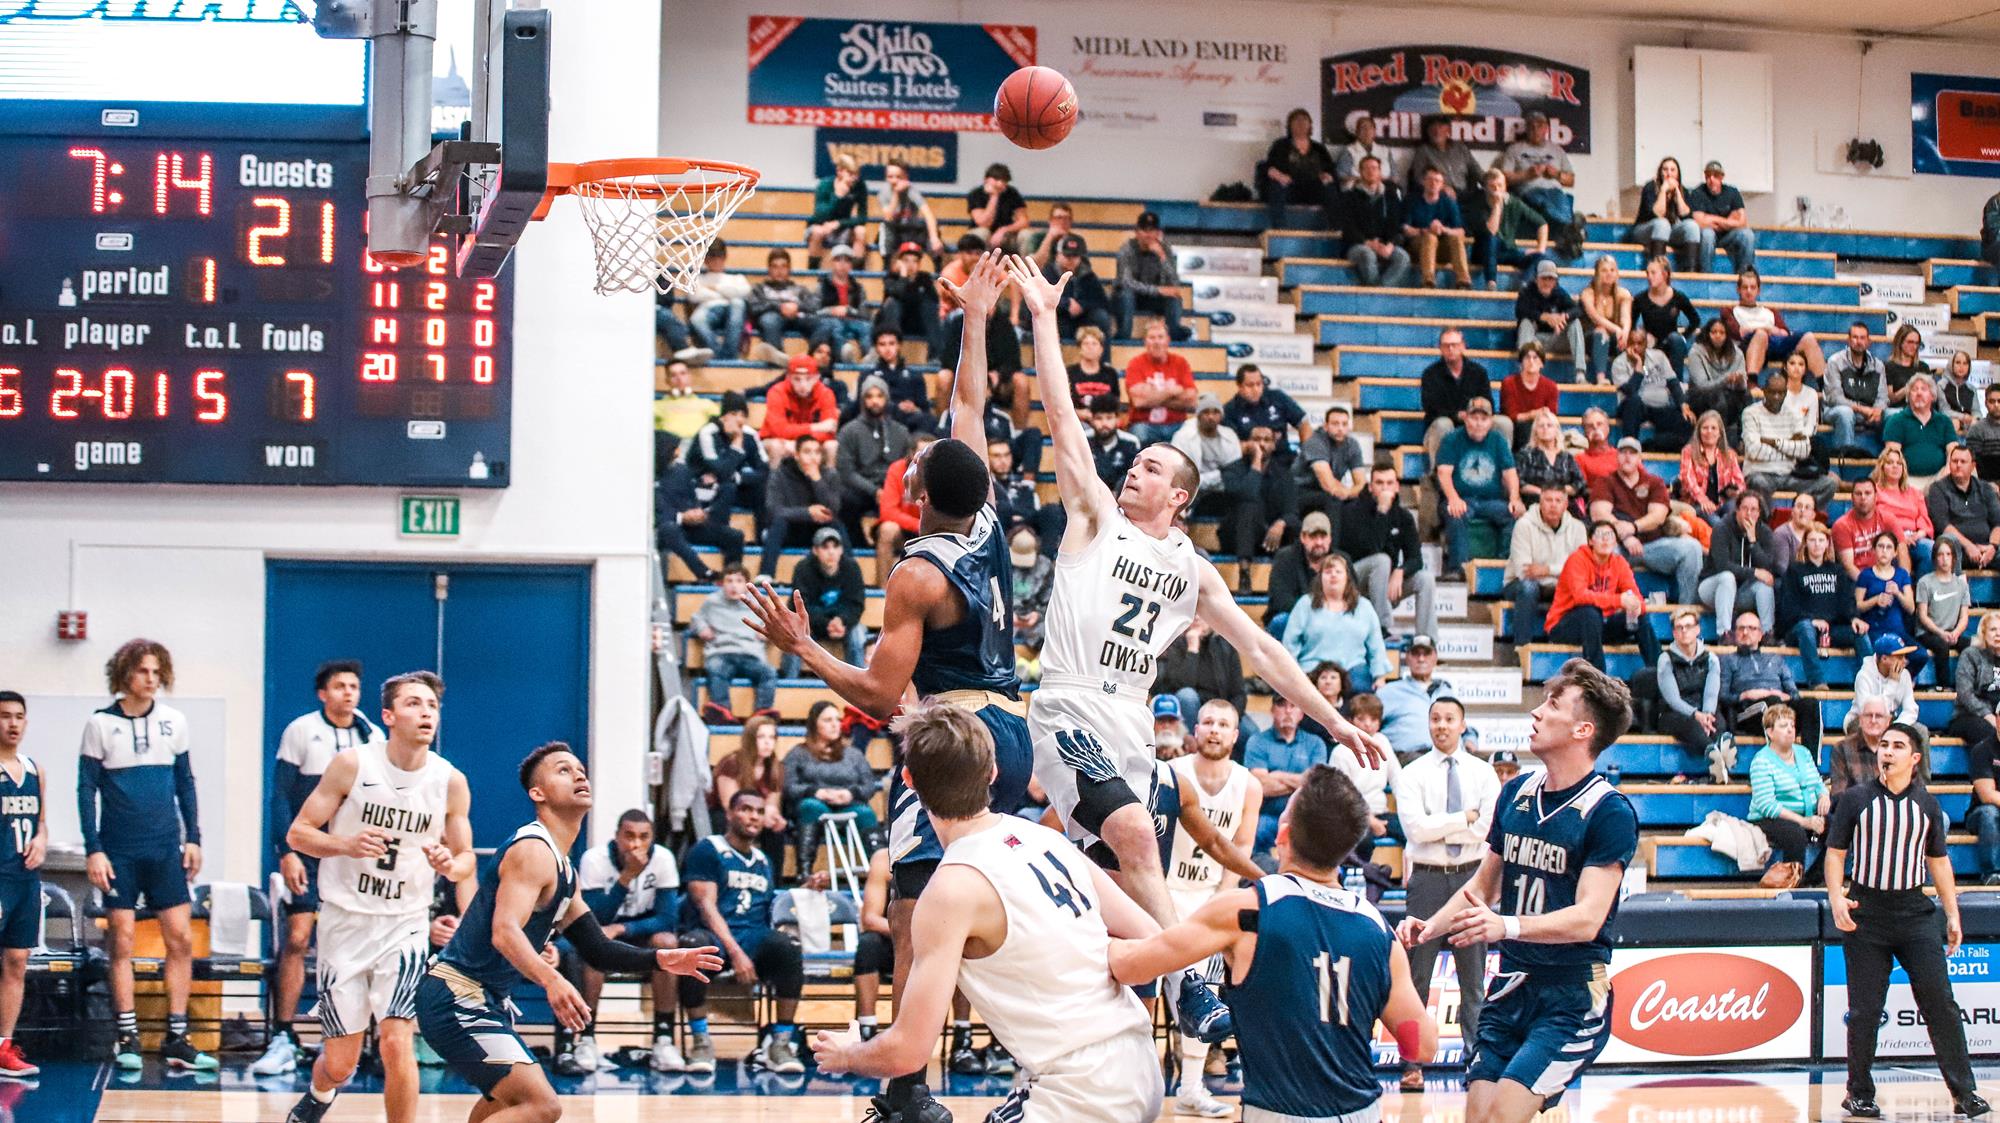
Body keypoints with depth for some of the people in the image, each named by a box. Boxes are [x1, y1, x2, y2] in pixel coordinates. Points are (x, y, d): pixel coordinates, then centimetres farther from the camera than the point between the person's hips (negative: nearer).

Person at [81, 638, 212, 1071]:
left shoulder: (173, 721, 6)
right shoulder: (101, 724, -2)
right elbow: (87, 790, -1)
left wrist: (193, 838, 8)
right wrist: (93, 849, -7)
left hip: (166, 850, 3)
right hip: (119, 852, -2)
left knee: (181, 940, -2)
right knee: (122, 942, 0)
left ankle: (176, 1039, 3)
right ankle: (127, 1038, 7)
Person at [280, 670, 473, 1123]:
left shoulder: (451, 781, -3)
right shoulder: (351, 764, -9)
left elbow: (467, 859, 9)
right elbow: (297, 833, -4)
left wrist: (450, 865, -16)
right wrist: (347, 845, -24)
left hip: (405, 925, 1)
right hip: (345, 920, -1)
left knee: (396, 1042, -18)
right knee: (340, 1063, 5)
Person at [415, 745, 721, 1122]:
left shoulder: (563, 869, 14)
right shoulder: (533, 850, -17)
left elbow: (596, 950, 18)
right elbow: (504, 932, -33)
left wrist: (660, 960, 4)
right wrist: (551, 980, -49)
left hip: (485, 1002, 11)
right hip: (456, 1000, -11)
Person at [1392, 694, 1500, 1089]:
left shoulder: (1483, 773, 6)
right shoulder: (1412, 774, 2)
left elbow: (1489, 828, -8)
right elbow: (1416, 827, -13)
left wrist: (1438, 828, -9)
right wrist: (1465, 818, -10)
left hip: (1471, 877, 1)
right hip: (1427, 879, -1)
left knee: (1474, 979, 5)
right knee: (1417, 976, 0)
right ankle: (1412, 1064, 5)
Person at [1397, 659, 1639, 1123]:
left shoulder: (1610, 812, -13)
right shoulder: (1516, 792, 8)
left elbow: (1587, 918, -21)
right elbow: (1483, 885, 20)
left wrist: (1508, 926, -35)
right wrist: (1429, 927, 3)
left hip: (1572, 997, -6)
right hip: (1512, 987, 6)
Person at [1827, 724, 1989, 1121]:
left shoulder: (1926, 805, 8)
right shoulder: (1856, 799, 2)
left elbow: (1938, 861, 14)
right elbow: (1835, 852, 4)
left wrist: (1952, 914, 9)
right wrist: (1836, 897, -11)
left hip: (1915, 912, 1)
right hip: (1866, 914, -1)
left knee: (1940, 1002, -5)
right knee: (1864, 1011, 1)